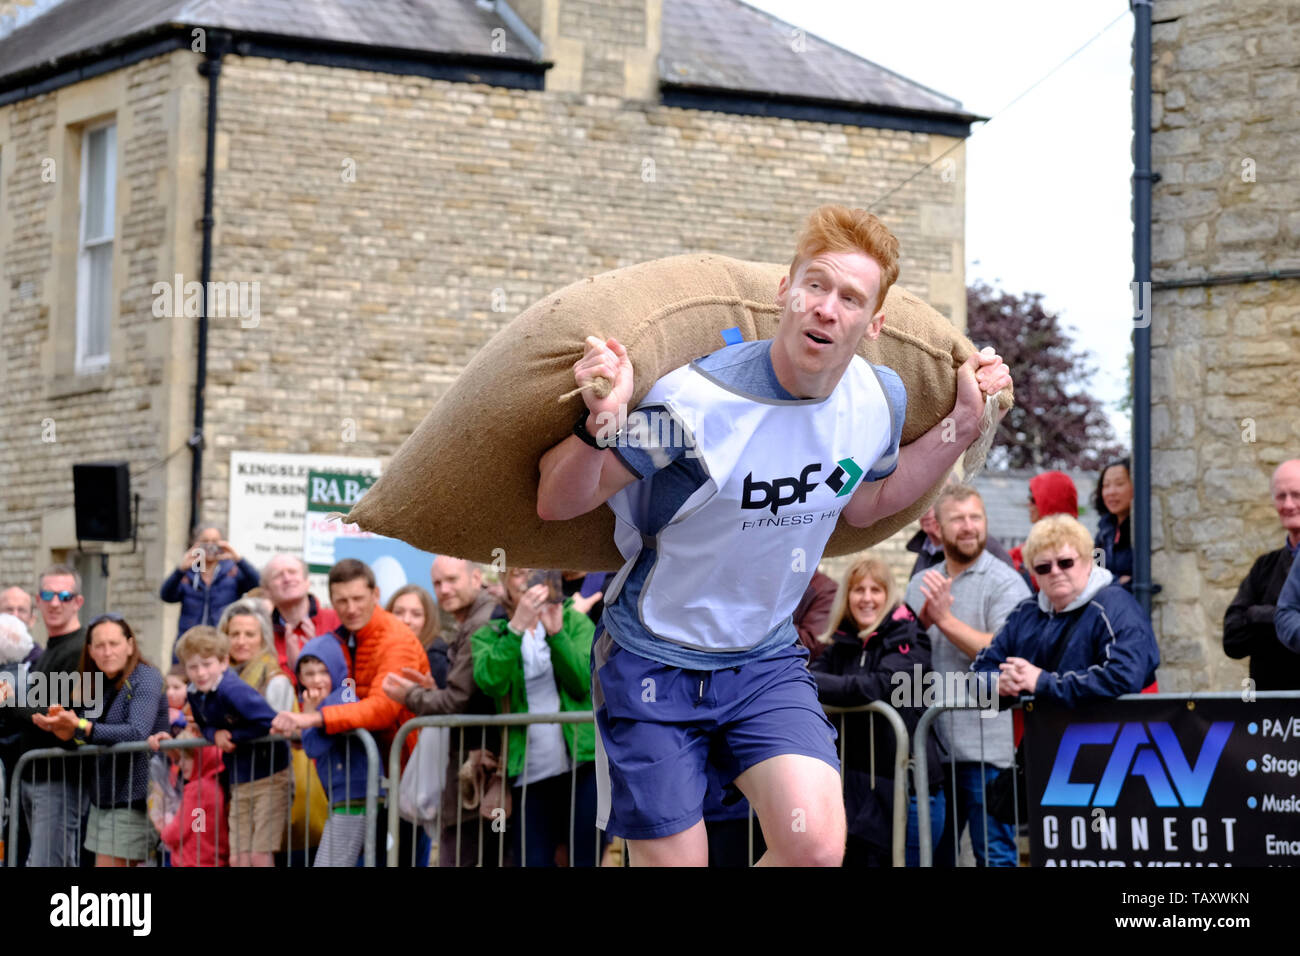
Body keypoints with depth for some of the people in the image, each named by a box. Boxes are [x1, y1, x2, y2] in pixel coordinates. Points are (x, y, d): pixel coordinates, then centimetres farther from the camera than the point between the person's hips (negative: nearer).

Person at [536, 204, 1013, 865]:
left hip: (768, 660, 4)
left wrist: (963, 426, 8)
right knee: (675, 862, -2)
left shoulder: (880, 400, -6)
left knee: (817, 848, -17)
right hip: (654, 665, -4)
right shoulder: (694, 402, -24)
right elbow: (556, 503, -17)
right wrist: (600, 424, -37)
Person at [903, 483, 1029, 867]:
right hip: (931, 745, 6)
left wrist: (947, 620, -14)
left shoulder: (1005, 584, -3)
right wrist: (921, 622, -6)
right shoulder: (921, 584, 16)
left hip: (986, 747, -6)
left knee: (993, 852, -3)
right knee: (933, 853, 10)